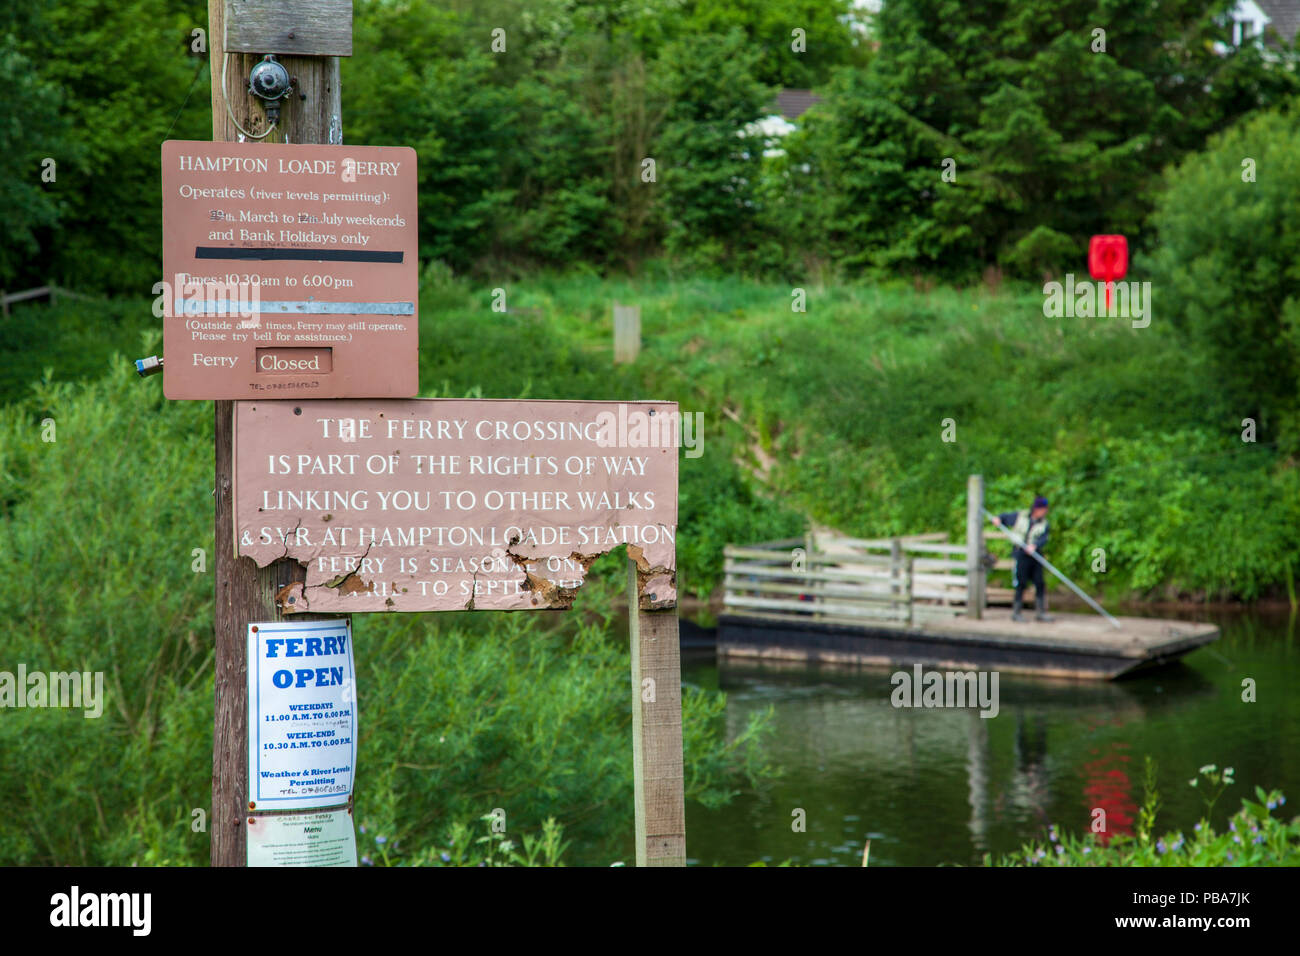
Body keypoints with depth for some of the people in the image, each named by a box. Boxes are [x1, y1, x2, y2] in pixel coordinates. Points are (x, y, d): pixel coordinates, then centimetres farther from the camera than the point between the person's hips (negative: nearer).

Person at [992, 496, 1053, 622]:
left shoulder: (1043, 524, 4)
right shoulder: (1020, 516, 1)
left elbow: (1043, 540, -11)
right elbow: (1004, 518, 16)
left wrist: (1034, 545, -29)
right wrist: (997, 519, -6)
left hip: (1035, 554, 3)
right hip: (1021, 554, -3)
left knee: (1040, 583, 2)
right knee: (1021, 583, -4)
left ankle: (1041, 612, 11)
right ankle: (1016, 612, 4)